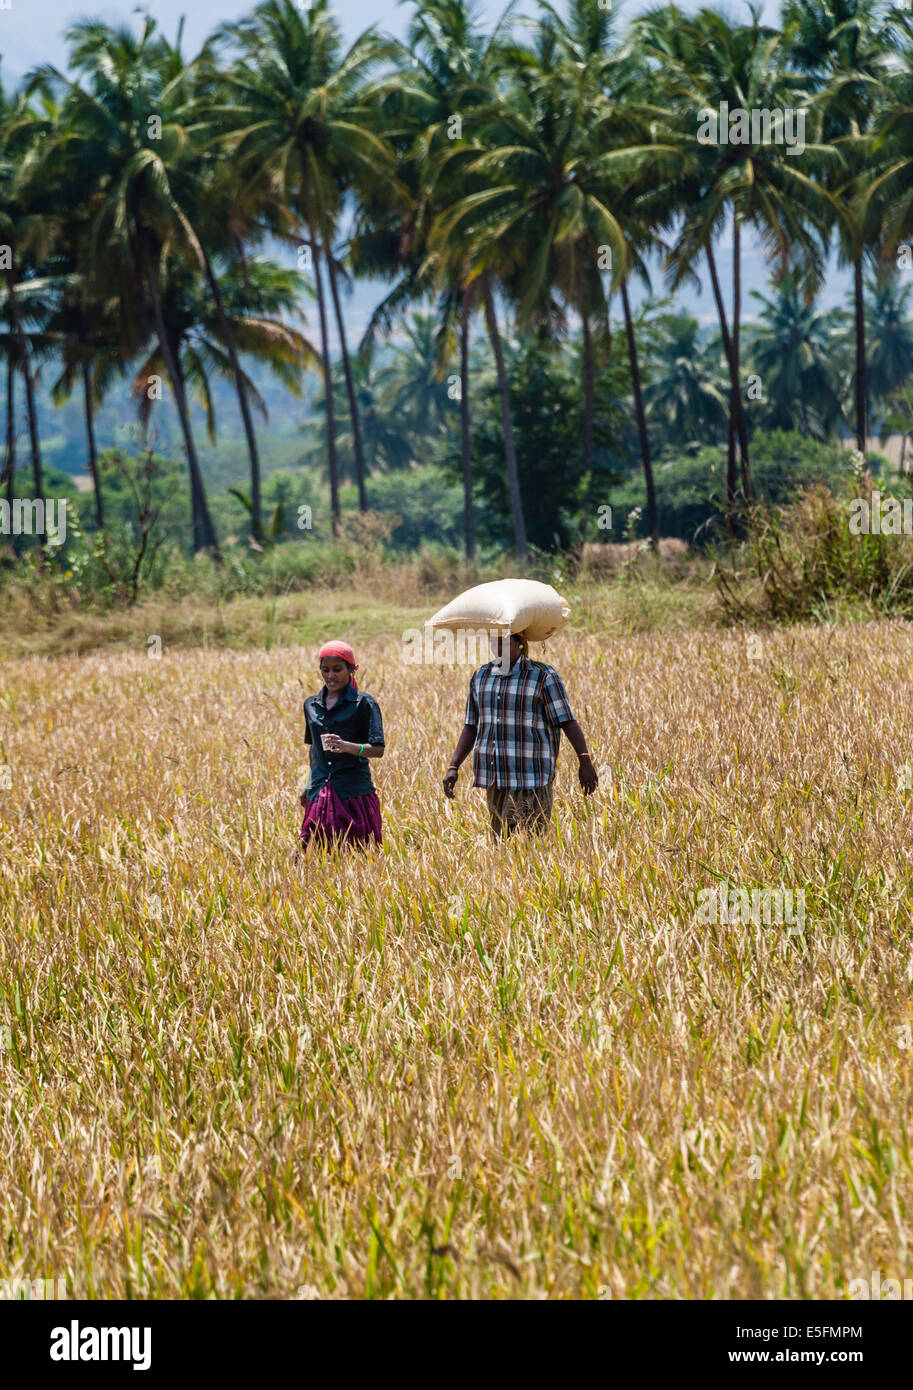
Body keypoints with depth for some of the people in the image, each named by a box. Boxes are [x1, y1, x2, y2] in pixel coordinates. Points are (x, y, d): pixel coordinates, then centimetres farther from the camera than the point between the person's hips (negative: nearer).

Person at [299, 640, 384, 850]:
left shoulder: (364, 703, -3)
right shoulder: (311, 705, 14)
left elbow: (378, 749, -10)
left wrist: (347, 746, -26)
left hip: (355, 794, -4)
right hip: (319, 794, 4)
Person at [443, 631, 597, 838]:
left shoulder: (543, 676, -4)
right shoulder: (481, 677, 13)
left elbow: (568, 722, -8)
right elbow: (471, 727, 16)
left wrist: (585, 761, -19)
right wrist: (453, 767, 7)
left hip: (531, 779, -6)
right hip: (495, 777, 6)